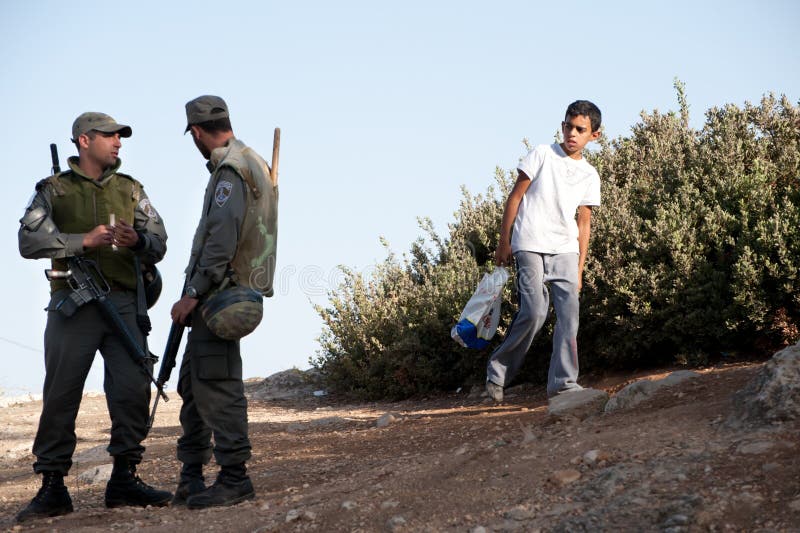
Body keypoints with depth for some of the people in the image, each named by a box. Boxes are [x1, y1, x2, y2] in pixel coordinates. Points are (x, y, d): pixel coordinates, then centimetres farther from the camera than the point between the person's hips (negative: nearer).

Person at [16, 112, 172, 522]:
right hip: (73, 304, -3)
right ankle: (52, 487, 3)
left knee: (133, 389, -3)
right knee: (60, 395, -2)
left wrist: (137, 240, -13)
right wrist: (83, 241, -15)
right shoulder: (54, 190, 7)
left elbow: (158, 243, 10)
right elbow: (29, 241, -6)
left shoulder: (130, 190, 16)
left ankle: (124, 479, 7)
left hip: (124, 302, 3)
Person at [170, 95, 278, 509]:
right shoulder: (251, 164, 20)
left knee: (215, 384, -11)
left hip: (218, 291, -11)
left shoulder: (231, 170, -13)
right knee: (192, 383, 14)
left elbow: (222, 240, -22)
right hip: (221, 295, 11)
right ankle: (191, 477, 19)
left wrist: (194, 293, -21)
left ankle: (234, 478, -10)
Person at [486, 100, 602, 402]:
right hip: (530, 245, -4)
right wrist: (504, 242, 0)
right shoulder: (542, 154, 2)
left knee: (569, 312, -7)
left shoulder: (590, 176, 13)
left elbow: (583, 223, 14)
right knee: (534, 312, -15)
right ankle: (498, 371, 2)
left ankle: (563, 381, -3)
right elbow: (515, 196, 3)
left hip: (565, 250, 4)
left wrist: (579, 268, 9)